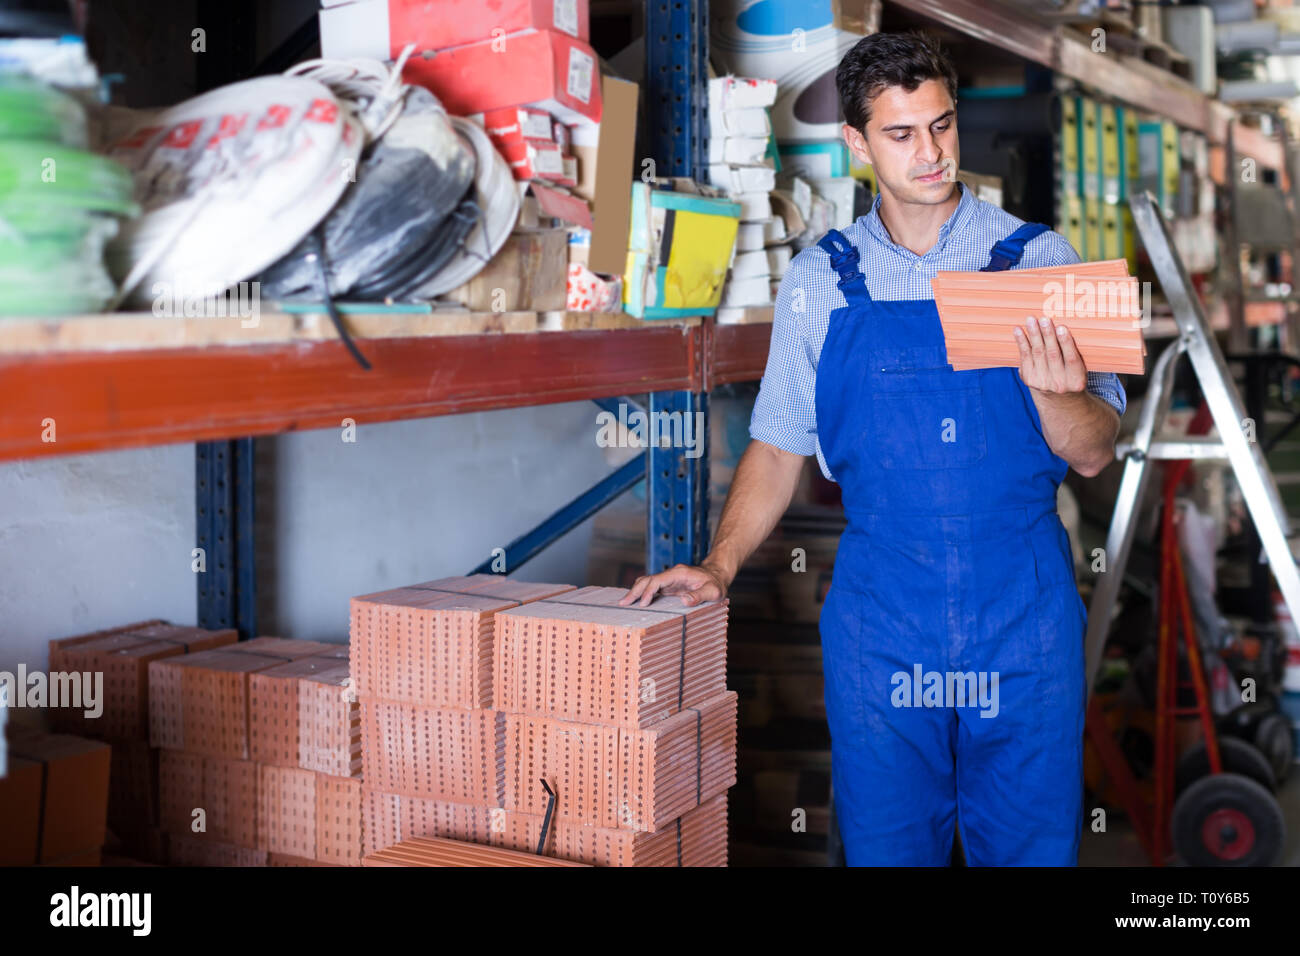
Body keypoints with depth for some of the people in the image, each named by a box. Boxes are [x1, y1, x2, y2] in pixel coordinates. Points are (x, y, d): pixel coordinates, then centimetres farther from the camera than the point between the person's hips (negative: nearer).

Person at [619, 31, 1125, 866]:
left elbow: (1094, 455, -3)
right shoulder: (820, 280, 5)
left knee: (1032, 848, 9)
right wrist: (721, 567, -1)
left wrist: (1055, 392, -24)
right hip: (878, 626, 1)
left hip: (1026, 621, 0)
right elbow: (779, 448, 11)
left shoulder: (1039, 261, 0)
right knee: (886, 849, 9)